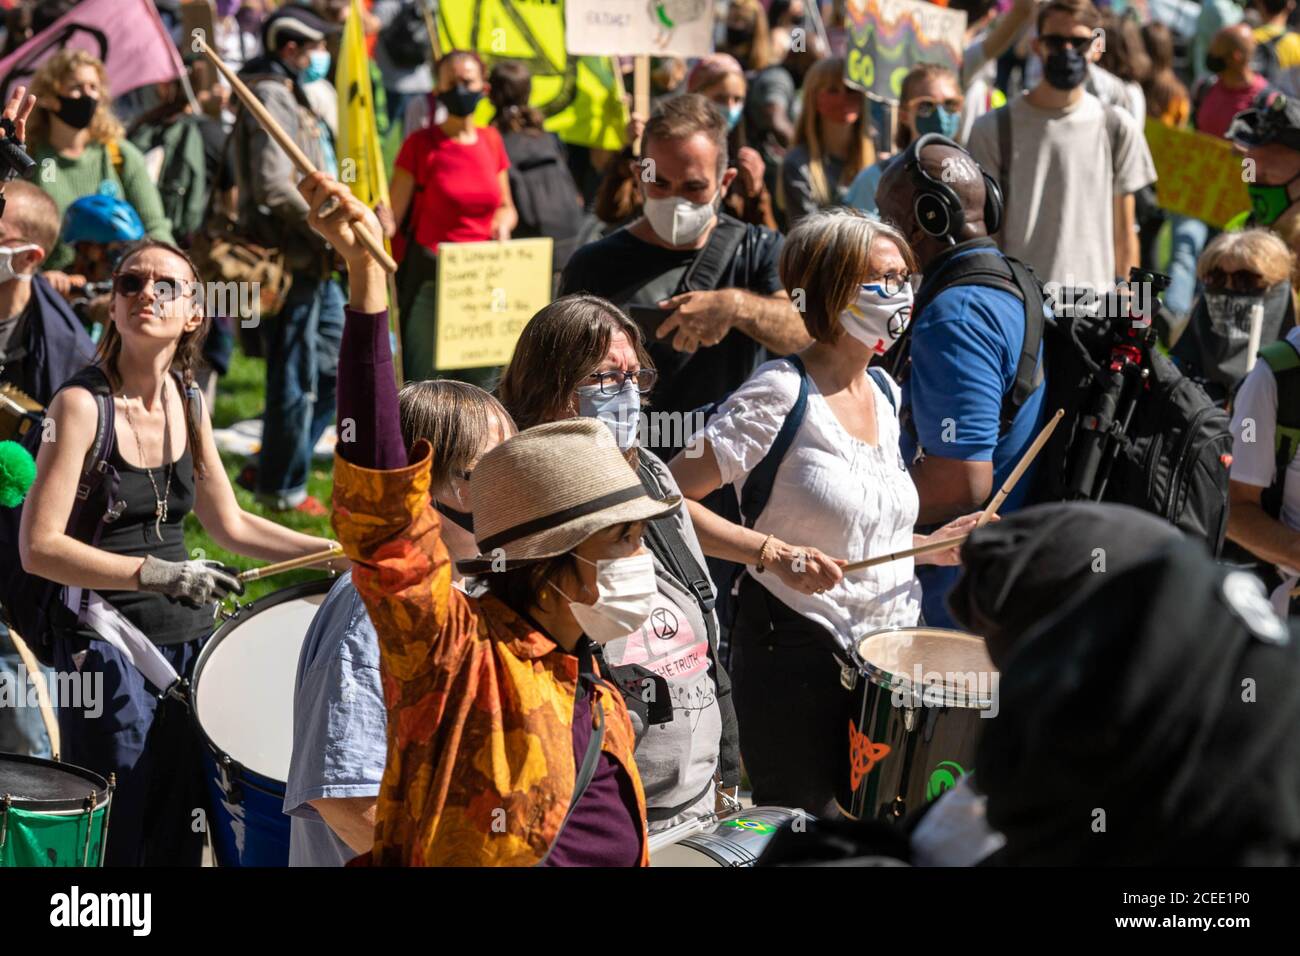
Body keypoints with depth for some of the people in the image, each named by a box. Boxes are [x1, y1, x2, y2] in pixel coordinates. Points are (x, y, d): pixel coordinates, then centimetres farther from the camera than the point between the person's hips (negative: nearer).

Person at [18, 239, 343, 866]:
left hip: (188, 641, 6)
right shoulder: (82, 403, -13)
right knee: (112, 843, -4)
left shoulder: (185, 399, 6)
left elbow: (230, 526, 16)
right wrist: (153, 573, -26)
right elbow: (39, 547, -17)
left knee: (178, 842, 11)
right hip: (107, 648, -6)